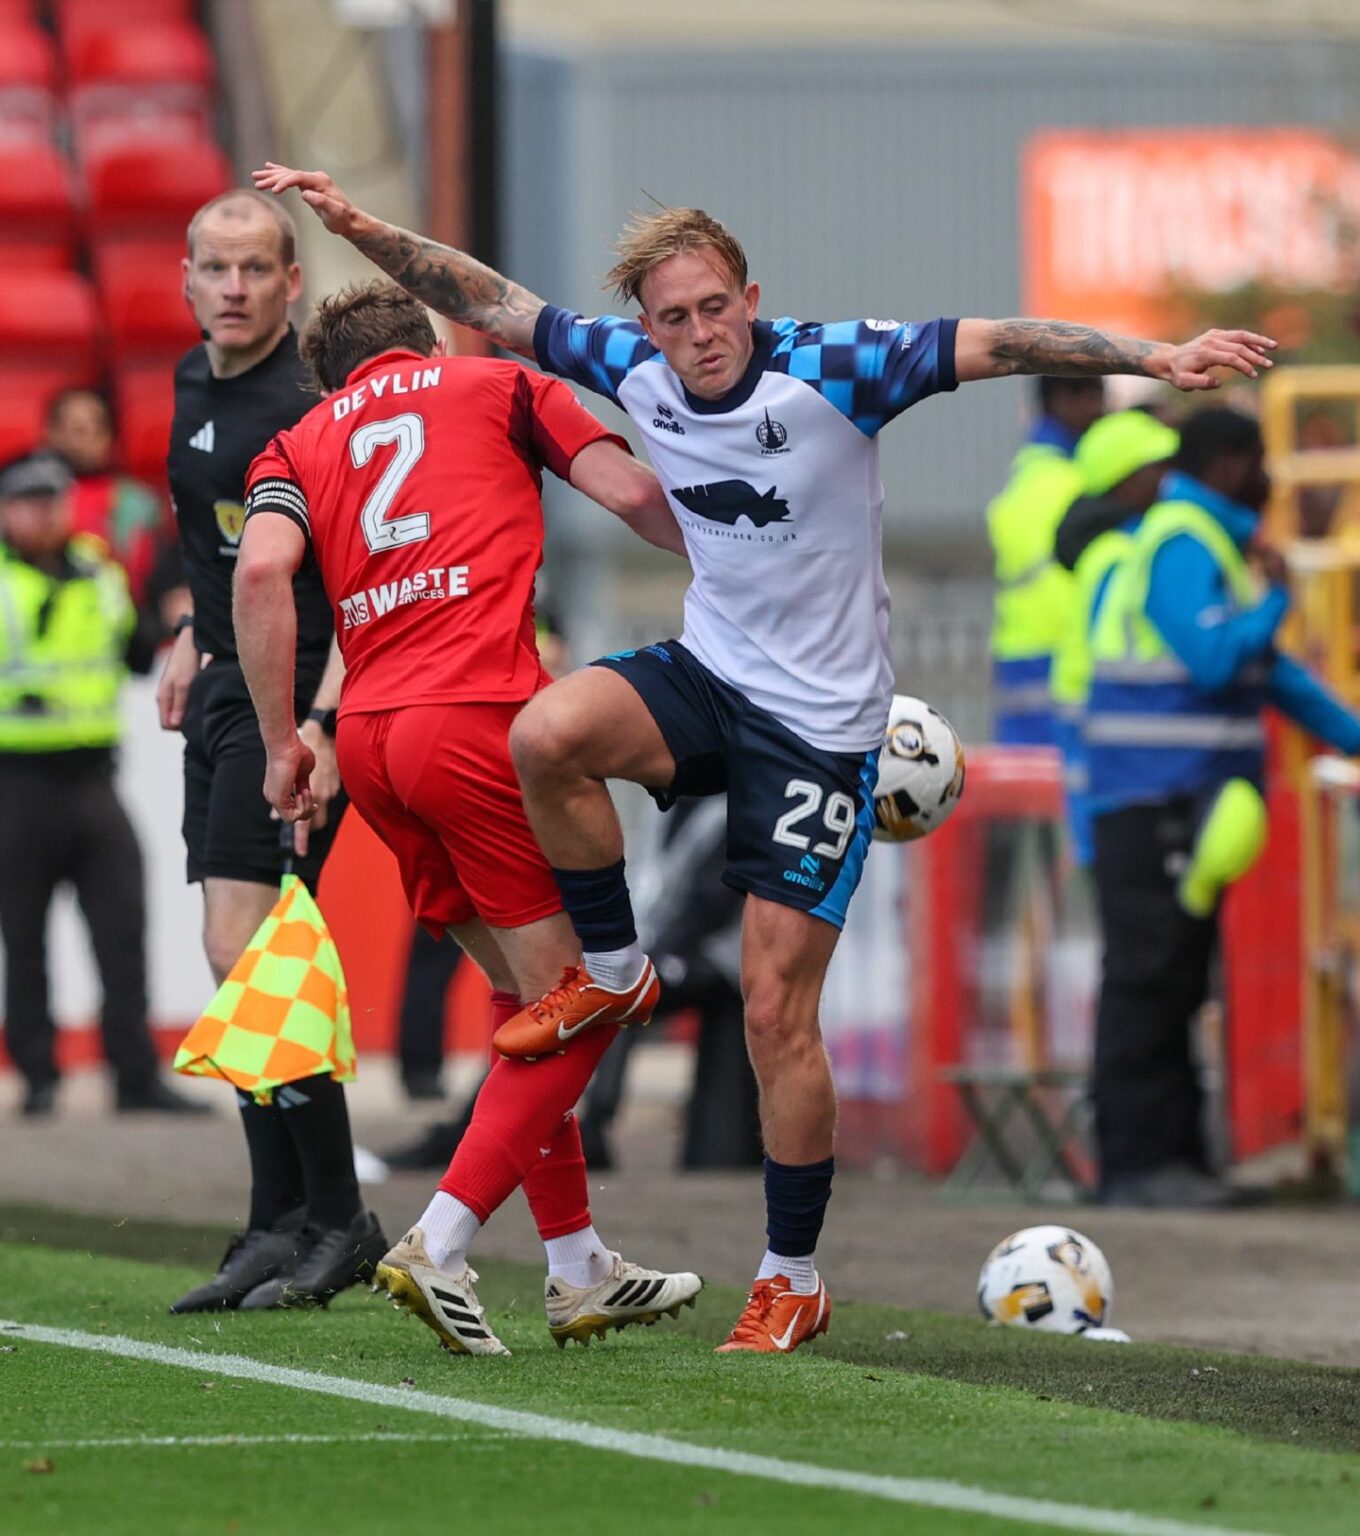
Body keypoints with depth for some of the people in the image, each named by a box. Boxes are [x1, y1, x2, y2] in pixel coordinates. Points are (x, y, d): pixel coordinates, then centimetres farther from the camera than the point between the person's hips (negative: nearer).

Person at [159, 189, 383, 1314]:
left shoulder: (310, 407, -16)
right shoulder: (193, 386, 11)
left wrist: (318, 725, -29)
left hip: (296, 695, -9)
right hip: (227, 687, 9)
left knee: (242, 953, -14)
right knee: (240, 964, 8)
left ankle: (339, 1221, -7)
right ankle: (282, 1227, 12)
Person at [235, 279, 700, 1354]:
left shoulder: (299, 446, 21)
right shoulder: (500, 387, 16)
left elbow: (263, 568, 1)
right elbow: (634, 496, 4)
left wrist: (282, 743, 3)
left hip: (371, 739, 5)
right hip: (479, 719, -5)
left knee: (526, 995, 18)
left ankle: (580, 1271, 20)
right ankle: (438, 1248, -12)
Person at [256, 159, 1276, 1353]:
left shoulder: (831, 373, -19)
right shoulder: (636, 370, -5)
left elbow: (996, 347, -24)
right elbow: (490, 303, 4)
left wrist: (1155, 357, -33)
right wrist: (362, 228, -3)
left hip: (820, 720, -4)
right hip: (710, 672, 4)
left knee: (776, 1013, -4)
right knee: (547, 735, -27)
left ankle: (792, 1279, 11)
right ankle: (613, 973, 0)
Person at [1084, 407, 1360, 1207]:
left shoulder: (1210, 546, 21)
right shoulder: (1179, 548, -13)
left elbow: (1266, 666, 28)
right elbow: (1216, 659, -24)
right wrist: (1276, 597, -9)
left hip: (1188, 803, 10)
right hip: (1158, 802, -10)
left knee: (1174, 985, 11)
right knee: (1148, 981, -9)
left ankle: (1176, 1153, 14)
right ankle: (1137, 1162, -9)